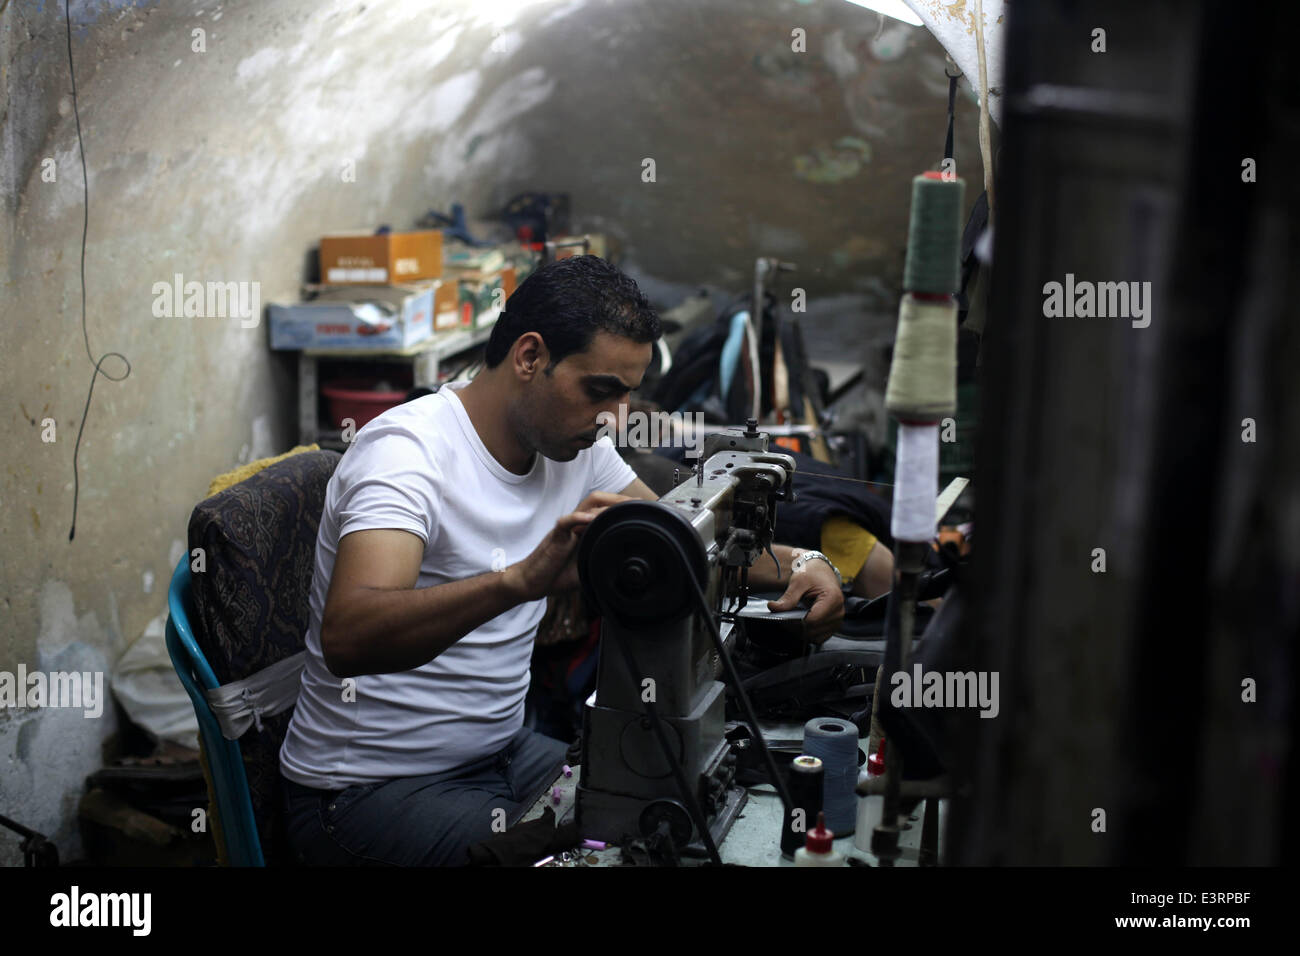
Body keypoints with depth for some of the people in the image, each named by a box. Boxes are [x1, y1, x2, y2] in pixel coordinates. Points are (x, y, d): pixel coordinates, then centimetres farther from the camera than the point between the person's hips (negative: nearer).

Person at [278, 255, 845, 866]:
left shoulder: (579, 446, 2)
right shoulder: (408, 450, -23)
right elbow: (346, 638, -40)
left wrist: (796, 565, -4)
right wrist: (522, 579, -54)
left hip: (502, 751, 8)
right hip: (369, 789, -8)